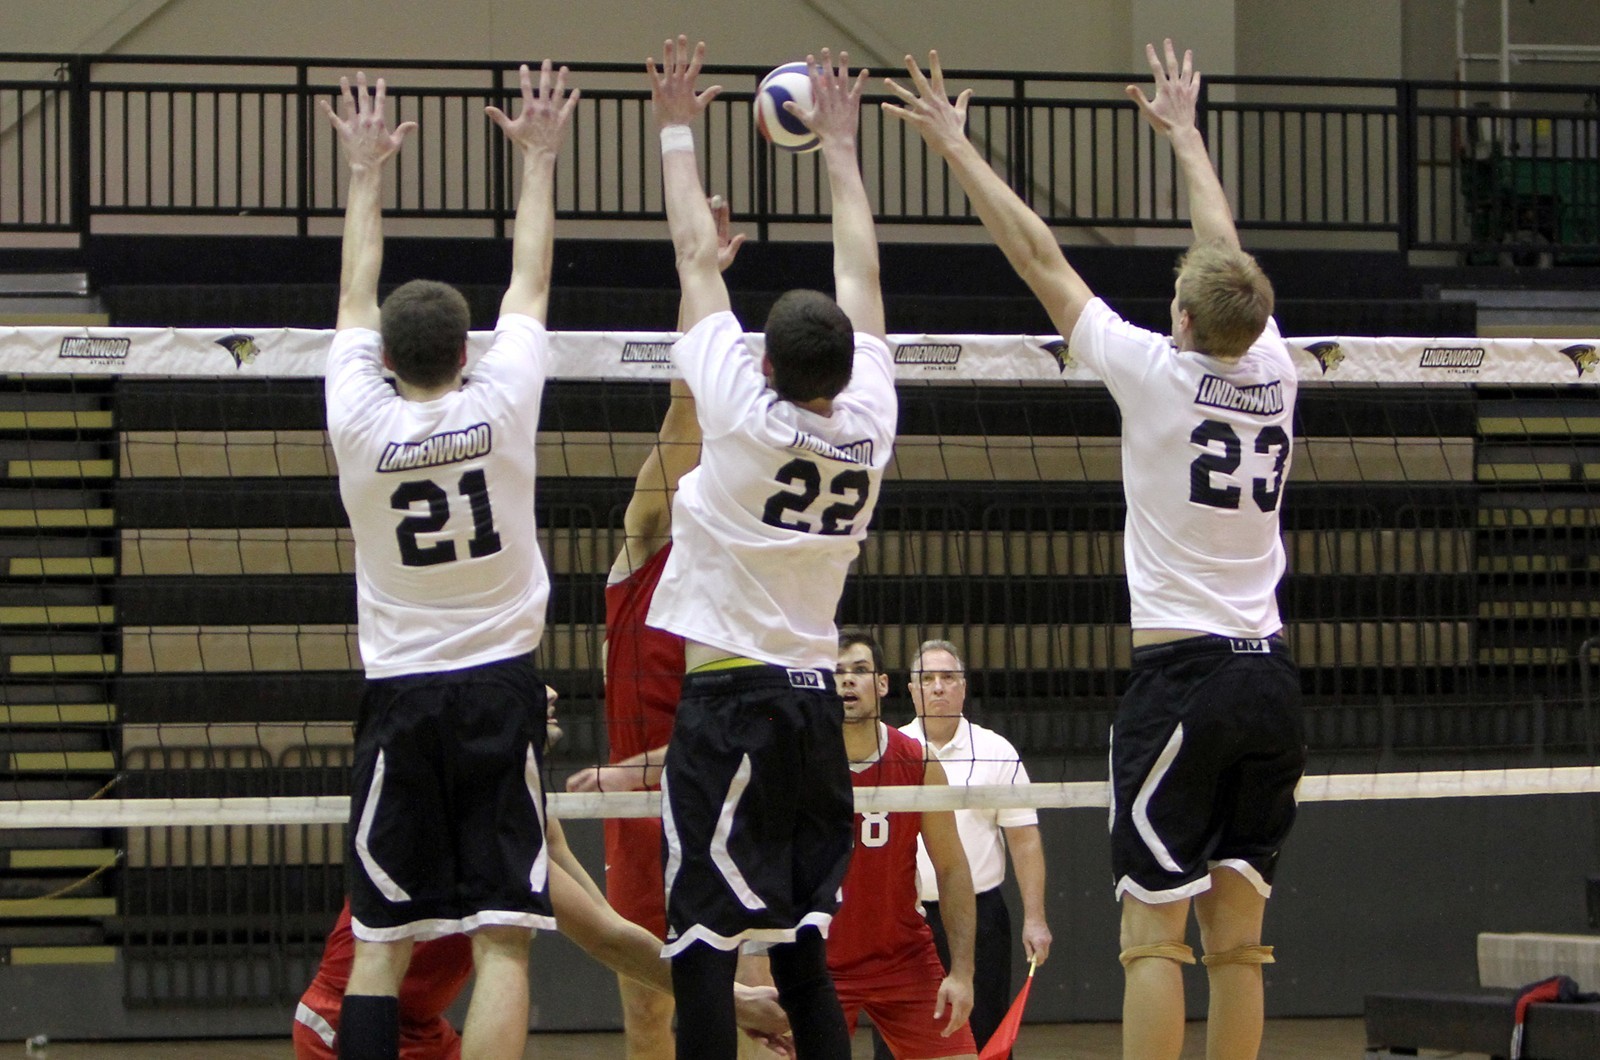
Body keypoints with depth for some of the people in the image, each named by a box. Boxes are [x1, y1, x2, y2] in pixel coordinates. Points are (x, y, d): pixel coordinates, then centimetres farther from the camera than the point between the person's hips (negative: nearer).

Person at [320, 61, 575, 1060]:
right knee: (502, 941, -7)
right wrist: (539, 159, 21)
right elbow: (531, 281, 8)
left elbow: (358, 297, 14)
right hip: (499, 684, -2)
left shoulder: (359, 422, -3)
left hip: (399, 696, 2)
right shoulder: (498, 405, -6)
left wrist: (367, 174, 26)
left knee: (379, 942, 5)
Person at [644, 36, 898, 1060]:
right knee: (803, 952, 10)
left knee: (704, 952, -8)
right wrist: (839, 145, 24)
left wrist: (679, 133, 11)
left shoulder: (745, 415, -12)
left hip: (729, 700, -6)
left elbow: (698, 260, -1)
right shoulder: (869, 424, 0)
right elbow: (860, 276, 13)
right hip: (817, 704, 6)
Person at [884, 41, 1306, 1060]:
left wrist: (957, 146, 11)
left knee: (1156, 933, -6)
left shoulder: (1155, 371, -8)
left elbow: (1041, 257, 0)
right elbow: (1231, 258, 22)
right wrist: (1186, 132, 38)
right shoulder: (1274, 372, 5)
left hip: (1182, 675, -5)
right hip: (1271, 678, 5)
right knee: (1238, 938, 5)